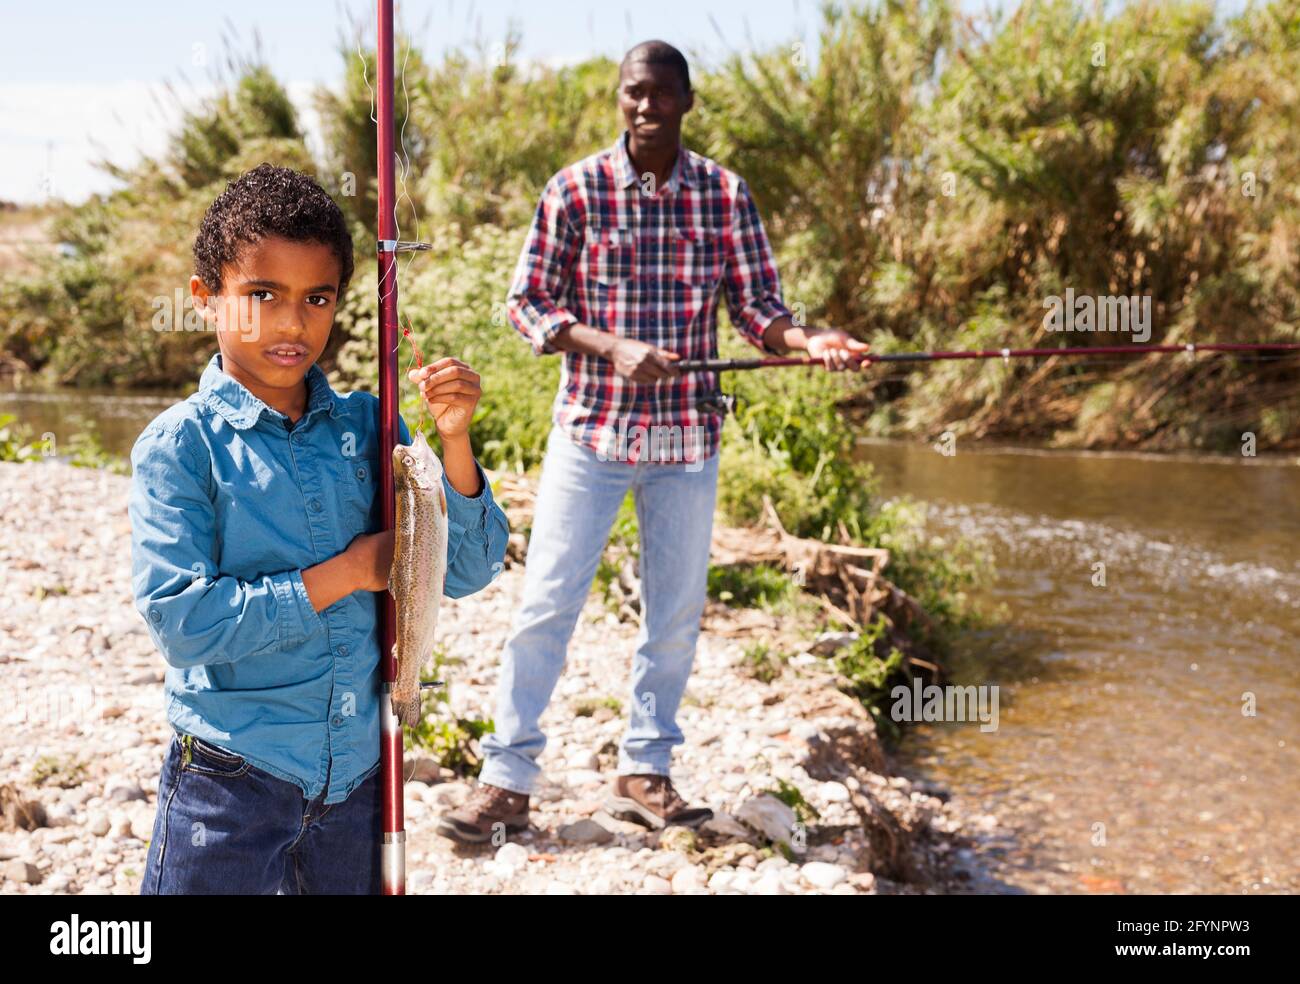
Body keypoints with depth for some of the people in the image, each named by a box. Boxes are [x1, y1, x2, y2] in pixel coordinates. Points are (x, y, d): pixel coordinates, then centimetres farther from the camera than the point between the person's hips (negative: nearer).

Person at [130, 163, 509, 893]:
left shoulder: (366, 425, 0)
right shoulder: (181, 444, -11)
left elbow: (466, 573, 0)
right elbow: (179, 619, -18)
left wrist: (454, 439, -15)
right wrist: (343, 574, -17)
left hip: (359, 769, 4)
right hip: (233, 774, -4)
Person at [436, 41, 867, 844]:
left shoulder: (726, 195, 2)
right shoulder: (575, 191, -3)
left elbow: (758, 308, 3)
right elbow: (528, 303, -3)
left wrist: (808, 341, -19)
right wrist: (614, 347, -17)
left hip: (686, 437, 2)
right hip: (591, 430, -2)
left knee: (677, 611, 9)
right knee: (547, 603, -2)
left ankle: (645, 772, 24)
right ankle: (507, 782, 8)